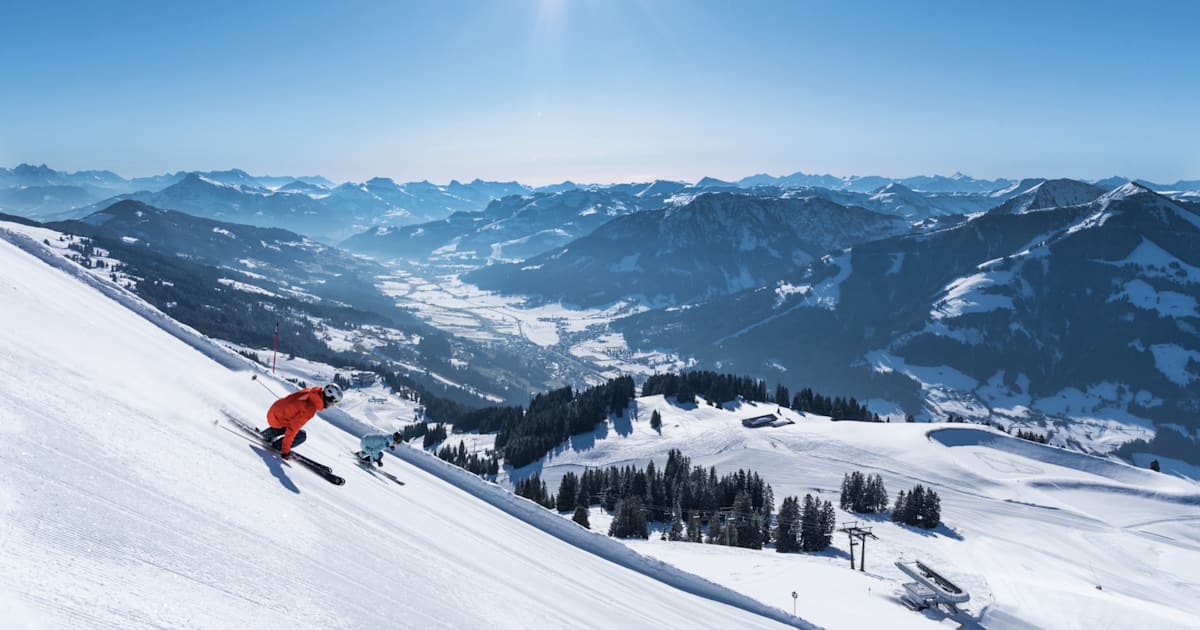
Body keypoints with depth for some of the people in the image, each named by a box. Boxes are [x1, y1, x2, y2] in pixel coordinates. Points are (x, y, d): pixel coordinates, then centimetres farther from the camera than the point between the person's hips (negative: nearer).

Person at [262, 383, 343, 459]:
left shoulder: (309, 392, -9)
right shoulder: (310, 408, -31)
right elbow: (292, 429, -29)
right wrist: (285, 450, -23)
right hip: (277, 420, -8)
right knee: (302, 436, -9)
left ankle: (267, 433, 34)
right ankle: (277, 446, 2)